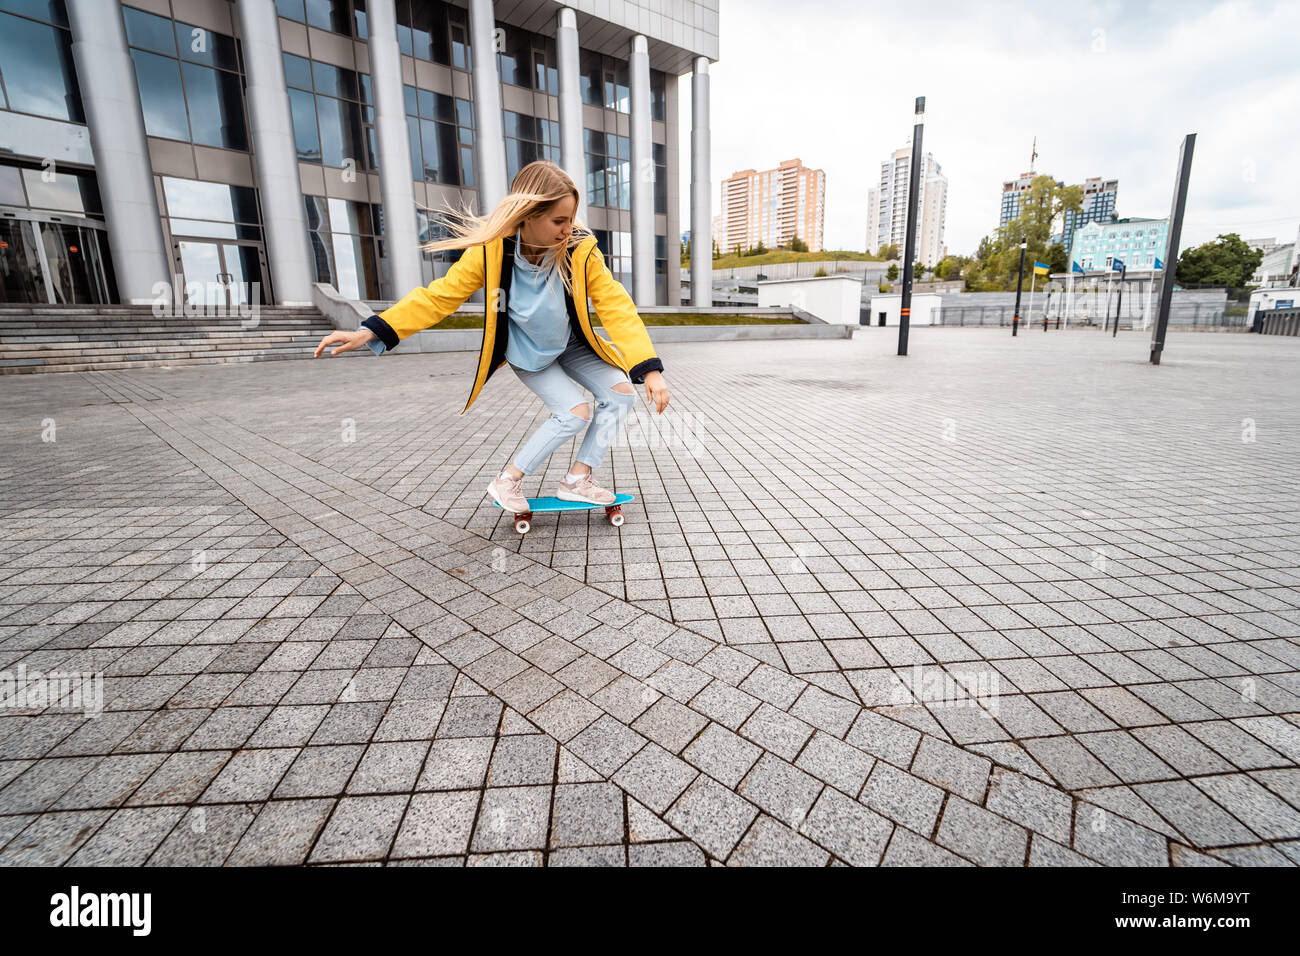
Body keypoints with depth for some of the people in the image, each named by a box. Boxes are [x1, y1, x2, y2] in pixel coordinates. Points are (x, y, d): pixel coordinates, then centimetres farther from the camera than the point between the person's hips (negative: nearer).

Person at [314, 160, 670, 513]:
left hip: (570, 345, 4)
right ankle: (508, 481, 0)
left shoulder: (580, 249, -25)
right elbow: (440, 296, -20)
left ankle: (577, 479, 2)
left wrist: (649, 370, -38)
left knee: (621, 393, -10)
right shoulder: (491, 251, -27)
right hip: (527, 355, -3)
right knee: (576, 412, -18)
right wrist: (370, 332, -26)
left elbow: (617, 307, -27)